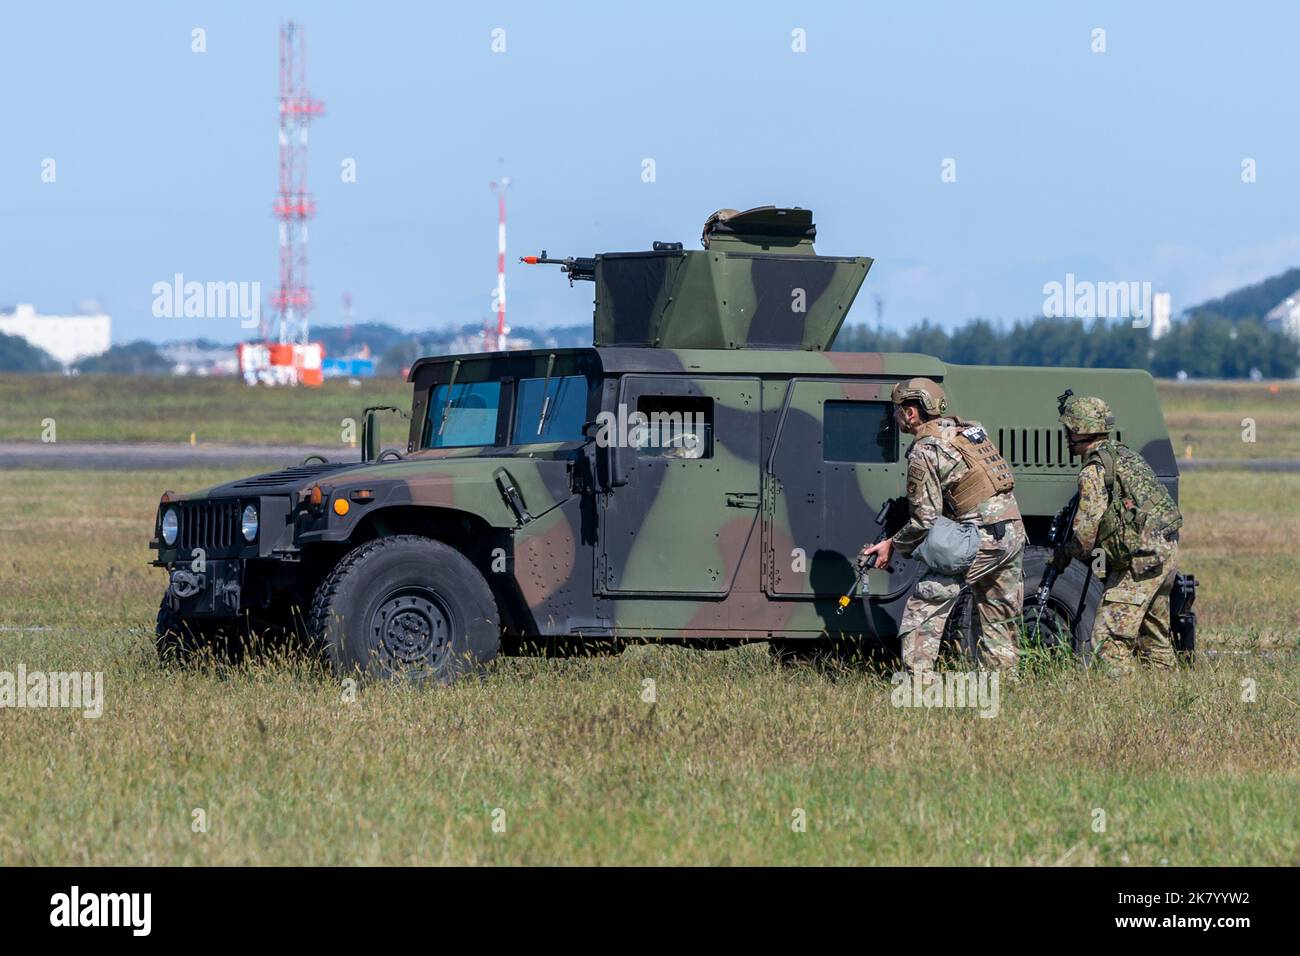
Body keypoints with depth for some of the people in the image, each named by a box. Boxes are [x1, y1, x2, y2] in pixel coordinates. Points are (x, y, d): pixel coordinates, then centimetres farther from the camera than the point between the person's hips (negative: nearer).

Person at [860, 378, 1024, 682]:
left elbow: (925, 521, -9)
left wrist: (892, 546, 5)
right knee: (1000, 619, 17)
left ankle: (920, 683, -12)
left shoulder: (924, 452, -8)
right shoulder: (971, 429, 15)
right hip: (1014, 531, 8)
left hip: (980, 538, -8)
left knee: (922, 609, -4)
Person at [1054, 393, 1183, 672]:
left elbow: (1086, 532, -13)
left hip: (1141, 559, -9)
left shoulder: (1094, 472, -12)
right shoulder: (1125, 454, 16)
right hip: (1167, 548, 9)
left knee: (1110, 637, -8)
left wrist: (1065, 554, 6)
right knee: (1153, 630, 20)